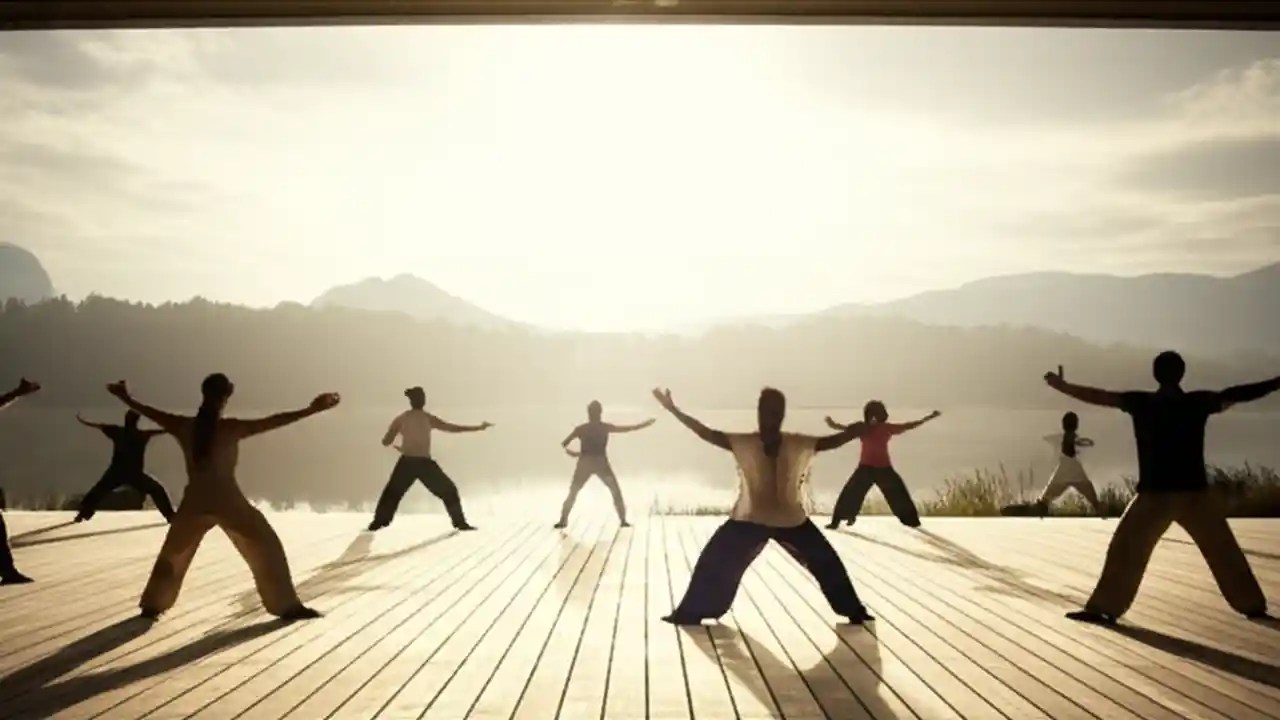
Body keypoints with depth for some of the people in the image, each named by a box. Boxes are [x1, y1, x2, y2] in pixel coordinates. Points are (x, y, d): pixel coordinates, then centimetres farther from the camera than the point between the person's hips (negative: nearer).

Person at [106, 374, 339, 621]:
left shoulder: (184, 426, 1)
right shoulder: (231, 428, -10)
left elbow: (151, 413, 17)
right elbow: (273, 422, -16)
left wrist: (125, 398, 34)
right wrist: (311, 410, -19)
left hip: (195, 501, 4)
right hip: (227, 500, -4)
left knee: (173, 552, 27)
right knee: (266, 547, 4)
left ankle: (152, 606, 30)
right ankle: (287, 606, -1)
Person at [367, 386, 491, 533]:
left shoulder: (400, 419, 4)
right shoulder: (428, 418, 0)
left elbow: (386, 442, 6)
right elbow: (452, 428, -1)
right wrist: (479, 427, 5)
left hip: (406, 463, 2)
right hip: (424, 463, -2)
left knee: (391, 493, 18)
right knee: (449, 491, 12)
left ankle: (377, 523, 10)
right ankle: (460, 522, 7)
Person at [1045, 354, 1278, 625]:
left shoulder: (1141, 402, -4)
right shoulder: (1199, 401, 2)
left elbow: (1100, 396, -1)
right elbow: (1238, 394, 13)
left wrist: (1063, 386, 7)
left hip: (1155, 494, -2)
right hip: (1195, 492, 3)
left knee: (1126, 549, 1)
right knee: (1223, 549, 19)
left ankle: (1104, 609, -5)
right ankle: (1253, 605, 28)